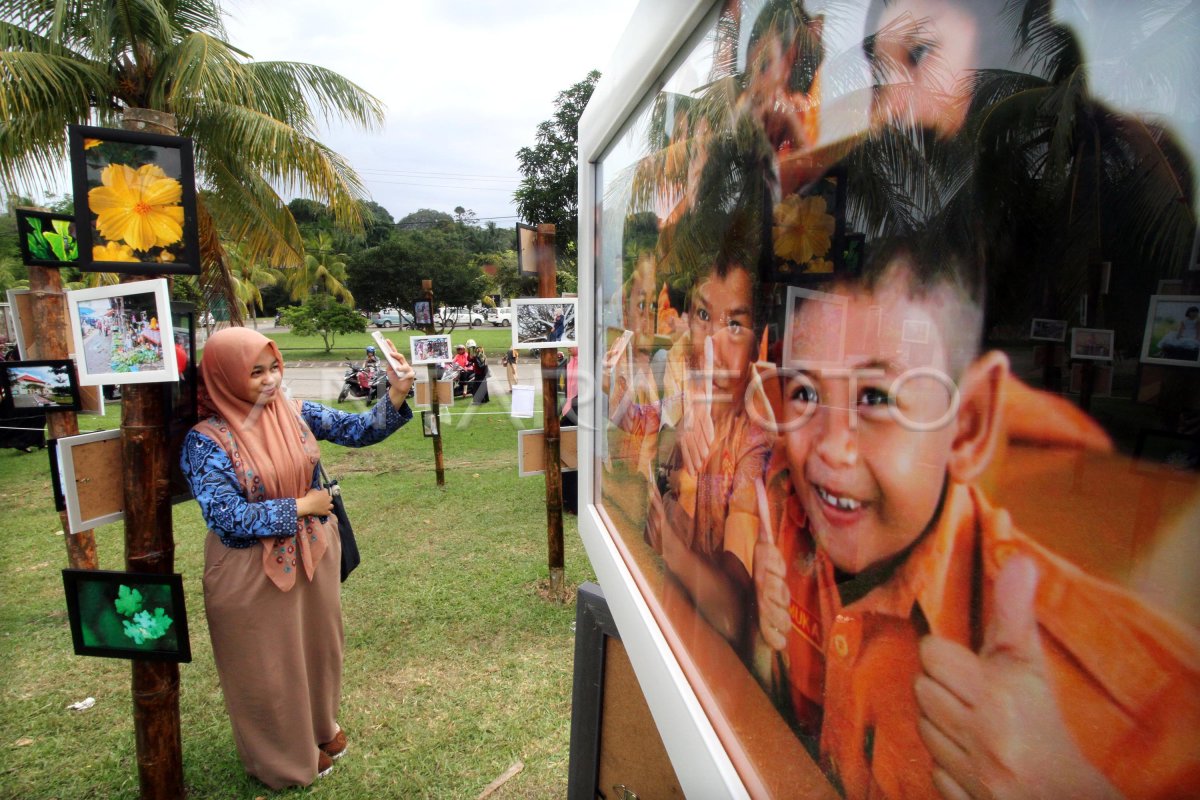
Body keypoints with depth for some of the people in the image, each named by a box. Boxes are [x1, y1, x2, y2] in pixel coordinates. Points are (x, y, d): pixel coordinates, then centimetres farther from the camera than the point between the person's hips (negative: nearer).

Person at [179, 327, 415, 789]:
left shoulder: (295, 413, -6)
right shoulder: (206, 441, -18)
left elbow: (360, 430, -10)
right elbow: (228, 517, -22)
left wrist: (396, 394, -26)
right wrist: (300, 506, -17)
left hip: (313, 552, 5)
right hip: (251, 570, -4)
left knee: (318, 644, 22)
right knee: (267, 662, 15)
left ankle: (320, 725, 50)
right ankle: (284, 755, 41)